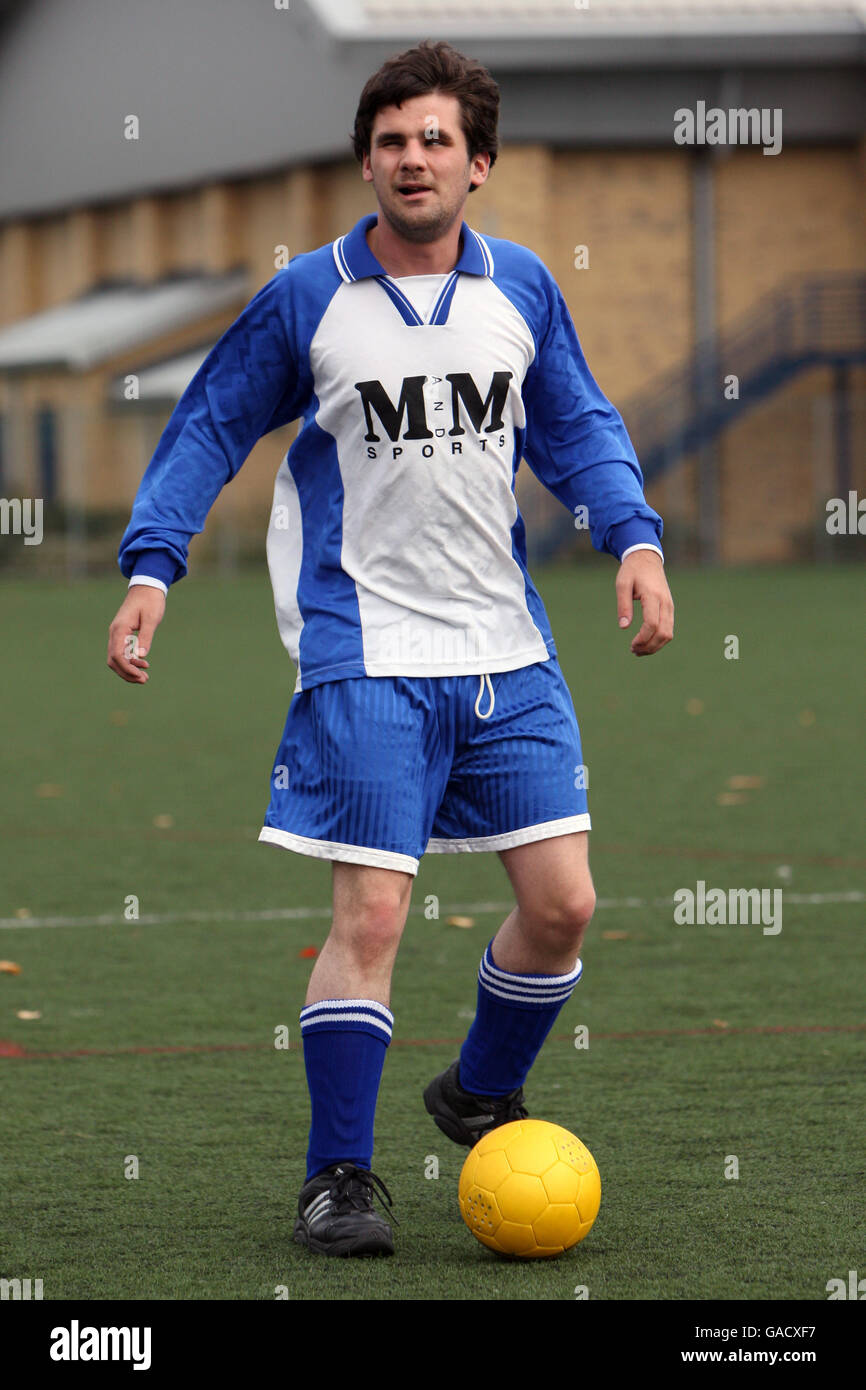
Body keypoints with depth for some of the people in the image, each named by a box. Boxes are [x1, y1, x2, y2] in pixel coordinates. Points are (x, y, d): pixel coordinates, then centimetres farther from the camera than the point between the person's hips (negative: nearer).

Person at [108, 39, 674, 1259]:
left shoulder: (522, 289, 5)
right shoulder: (305, 299, -4)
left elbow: (577, 428, 15)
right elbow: (210, 431, 4)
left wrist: (634, 538, -1)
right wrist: (150, 565, -7)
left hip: (507, 653, 4)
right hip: (367, 653, -4)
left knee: (563, 901, 2)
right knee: (372, 910, -11)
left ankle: (482, 1096, 29)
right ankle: (339, 1177, 1)